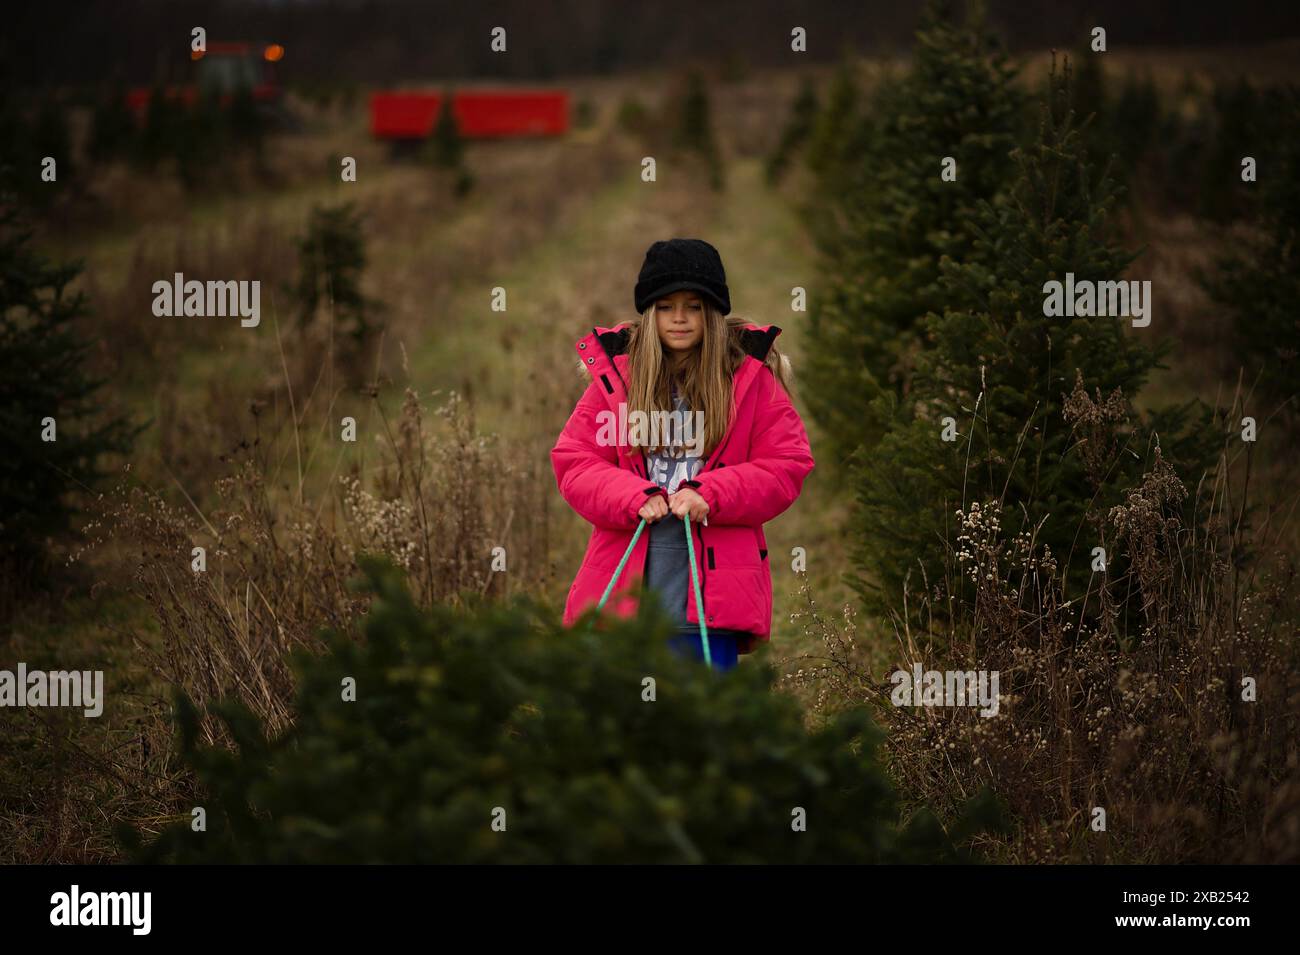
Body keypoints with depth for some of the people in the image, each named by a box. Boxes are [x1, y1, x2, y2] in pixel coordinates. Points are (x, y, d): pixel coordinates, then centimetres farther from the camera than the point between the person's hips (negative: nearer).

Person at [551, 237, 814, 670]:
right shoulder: (615, 372, 8)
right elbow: (572, 460, 7)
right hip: (625, 581, 2)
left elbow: (788, 464, 2)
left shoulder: (750, 375, 5)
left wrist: (710, 496, -12)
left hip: (712, 582, -1)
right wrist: (632, 498, -12)